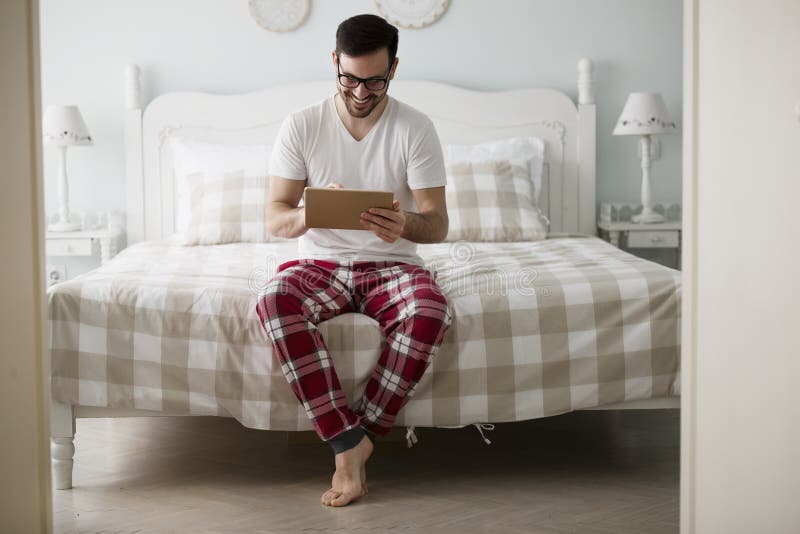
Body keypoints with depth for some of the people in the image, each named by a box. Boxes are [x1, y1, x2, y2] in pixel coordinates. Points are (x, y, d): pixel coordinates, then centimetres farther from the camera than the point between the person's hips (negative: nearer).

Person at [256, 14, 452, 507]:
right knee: (275, 301, -34)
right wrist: (310, 213, -28)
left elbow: (438, 225, -7)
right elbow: (275, 218, -4)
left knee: (431, 313, -35)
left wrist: (406, 225, -32)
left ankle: (358, 437, -19)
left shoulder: (416, 129, -4)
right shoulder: (302, 126, -2)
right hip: (320, 262, 1)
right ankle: (350, 439, -29)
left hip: (392, 264, 0)